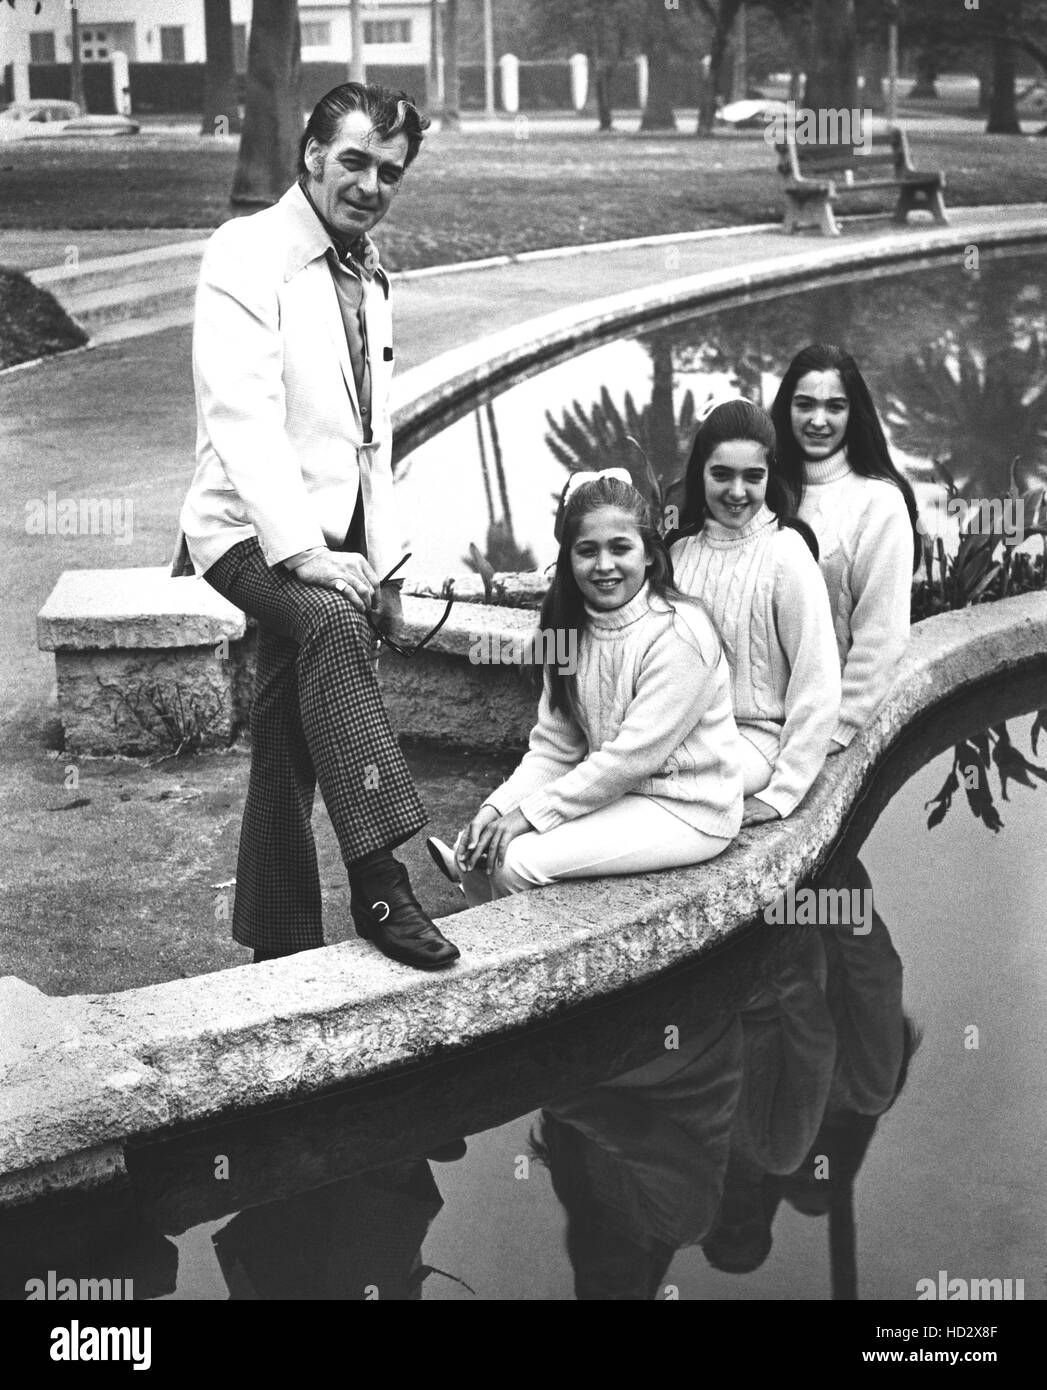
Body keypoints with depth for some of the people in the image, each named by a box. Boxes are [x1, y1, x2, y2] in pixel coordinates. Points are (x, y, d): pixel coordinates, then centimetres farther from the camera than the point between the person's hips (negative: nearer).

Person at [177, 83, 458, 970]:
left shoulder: (371, 279, 17)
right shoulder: (248, 255, -8)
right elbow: (242, 414, -20)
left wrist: (382, 564, 14)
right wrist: (303, 549, -27)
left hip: (332, 538, 8)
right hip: (255, 532, -7)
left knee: (289, 749, 8)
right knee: (330, 623, -35)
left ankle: (281, 954, 16)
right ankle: (379, 888, -37)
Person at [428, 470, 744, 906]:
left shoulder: (678, 634, -21)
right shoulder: (572, 628, 3)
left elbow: (632, 756, -22)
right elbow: (554, 747, 3)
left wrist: (530, 811, -20)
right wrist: (497, 808, -13)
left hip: (686, 810, -7)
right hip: (613, 789, 7)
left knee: (515, 862, -20)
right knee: (480, 844, -7)